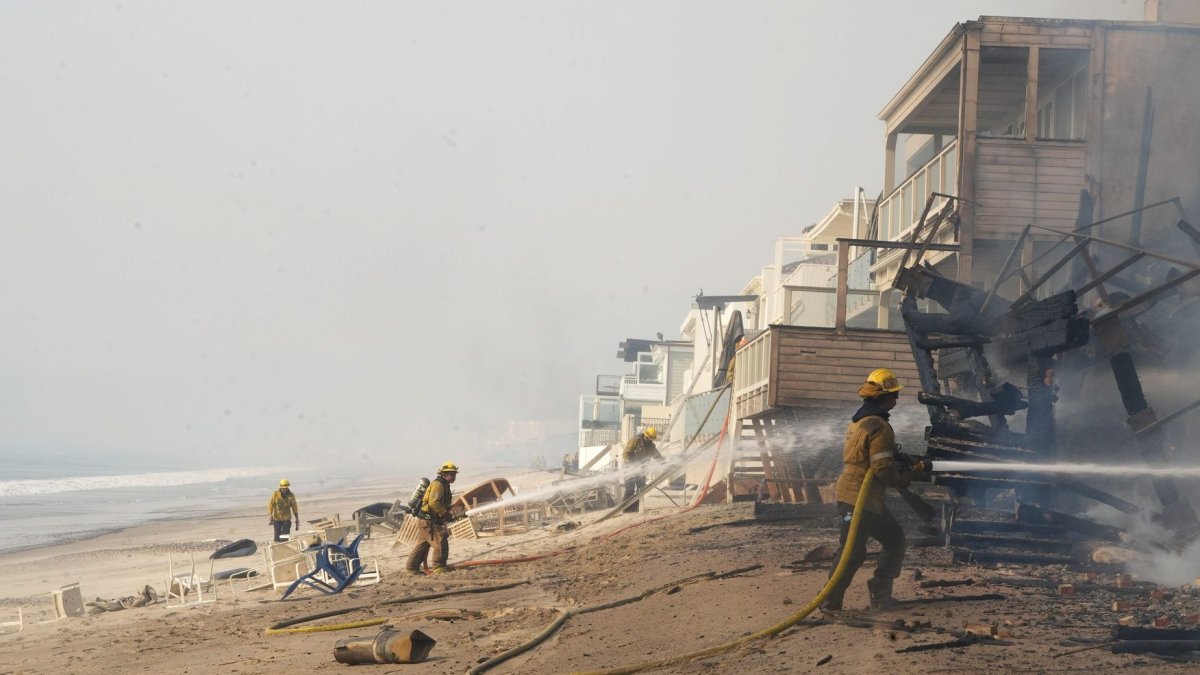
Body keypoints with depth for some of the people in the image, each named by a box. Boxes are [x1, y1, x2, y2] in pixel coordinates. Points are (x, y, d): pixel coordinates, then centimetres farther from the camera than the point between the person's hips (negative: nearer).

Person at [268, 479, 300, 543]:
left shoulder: (291, 496, -2)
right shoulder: (275, 494, -6)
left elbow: (294, 508, 3)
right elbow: (270, 505, -6)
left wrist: (297, 521, 3)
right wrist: (270, 517, -14)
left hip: (287, 519, 1)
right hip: (277, 519, -1)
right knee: (277, 537, 0)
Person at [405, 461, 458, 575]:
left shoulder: (444, 485, 17)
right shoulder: (438, 484, -16)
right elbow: (433, 503, -28)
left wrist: (446, 514, 12)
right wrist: (446, 514, -21)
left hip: (427, 520, 11)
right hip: (428, 521, -11)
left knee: (423, 544, 16)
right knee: (440, 541, -12)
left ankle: (412, 568, 23)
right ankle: (438, 568, -7)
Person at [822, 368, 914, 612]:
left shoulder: (858, 421, 14)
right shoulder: (879, 427, -17)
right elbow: (883, 468, -23)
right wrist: (904, 479, -3)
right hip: (859, 497, -10)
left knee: (895, 539, 16)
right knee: (853, 551, -4)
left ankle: (881, 593, 17)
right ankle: (830, 602, 3)